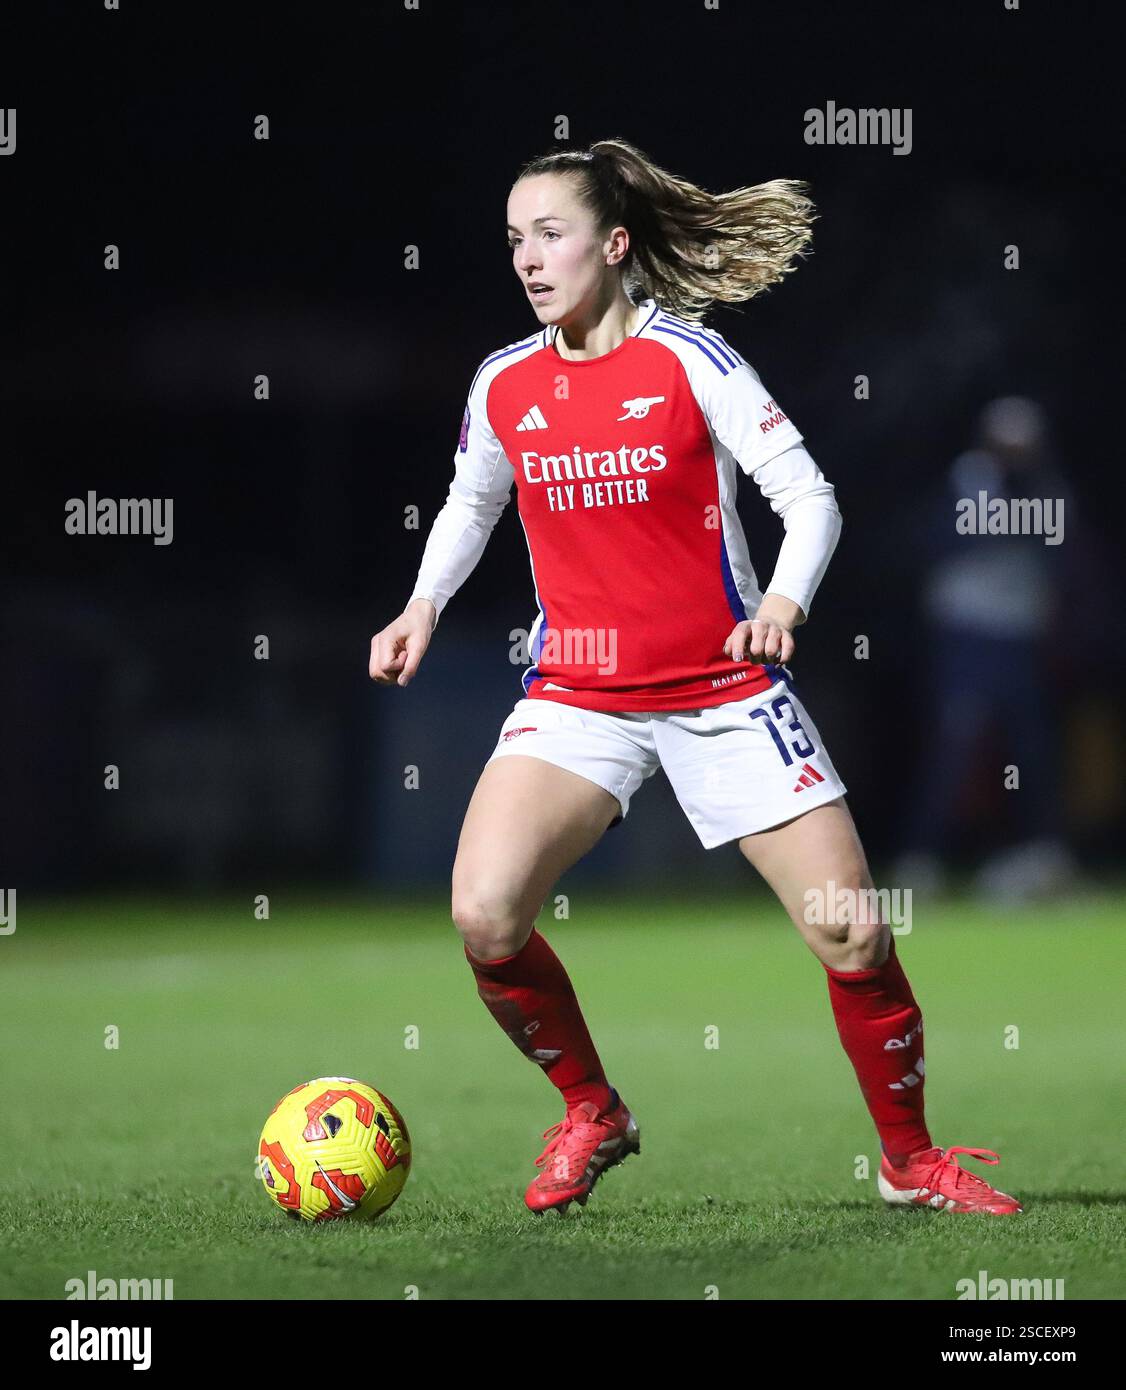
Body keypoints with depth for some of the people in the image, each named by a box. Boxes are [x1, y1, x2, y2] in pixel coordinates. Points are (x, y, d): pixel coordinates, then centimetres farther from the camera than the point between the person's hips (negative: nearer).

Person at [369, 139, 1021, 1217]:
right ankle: (590, 1113, 6)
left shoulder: (688, 358, -9)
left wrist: (785, 601, -27)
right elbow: (467, 508, 22)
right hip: (577, 695, 3)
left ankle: (911, 1161, 16)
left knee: (852, 934, -7)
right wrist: (424, 605, 5)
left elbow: (810, 496, -9)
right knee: (484, 916, -20)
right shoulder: (502, 384, 3)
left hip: (724, 689, -2)